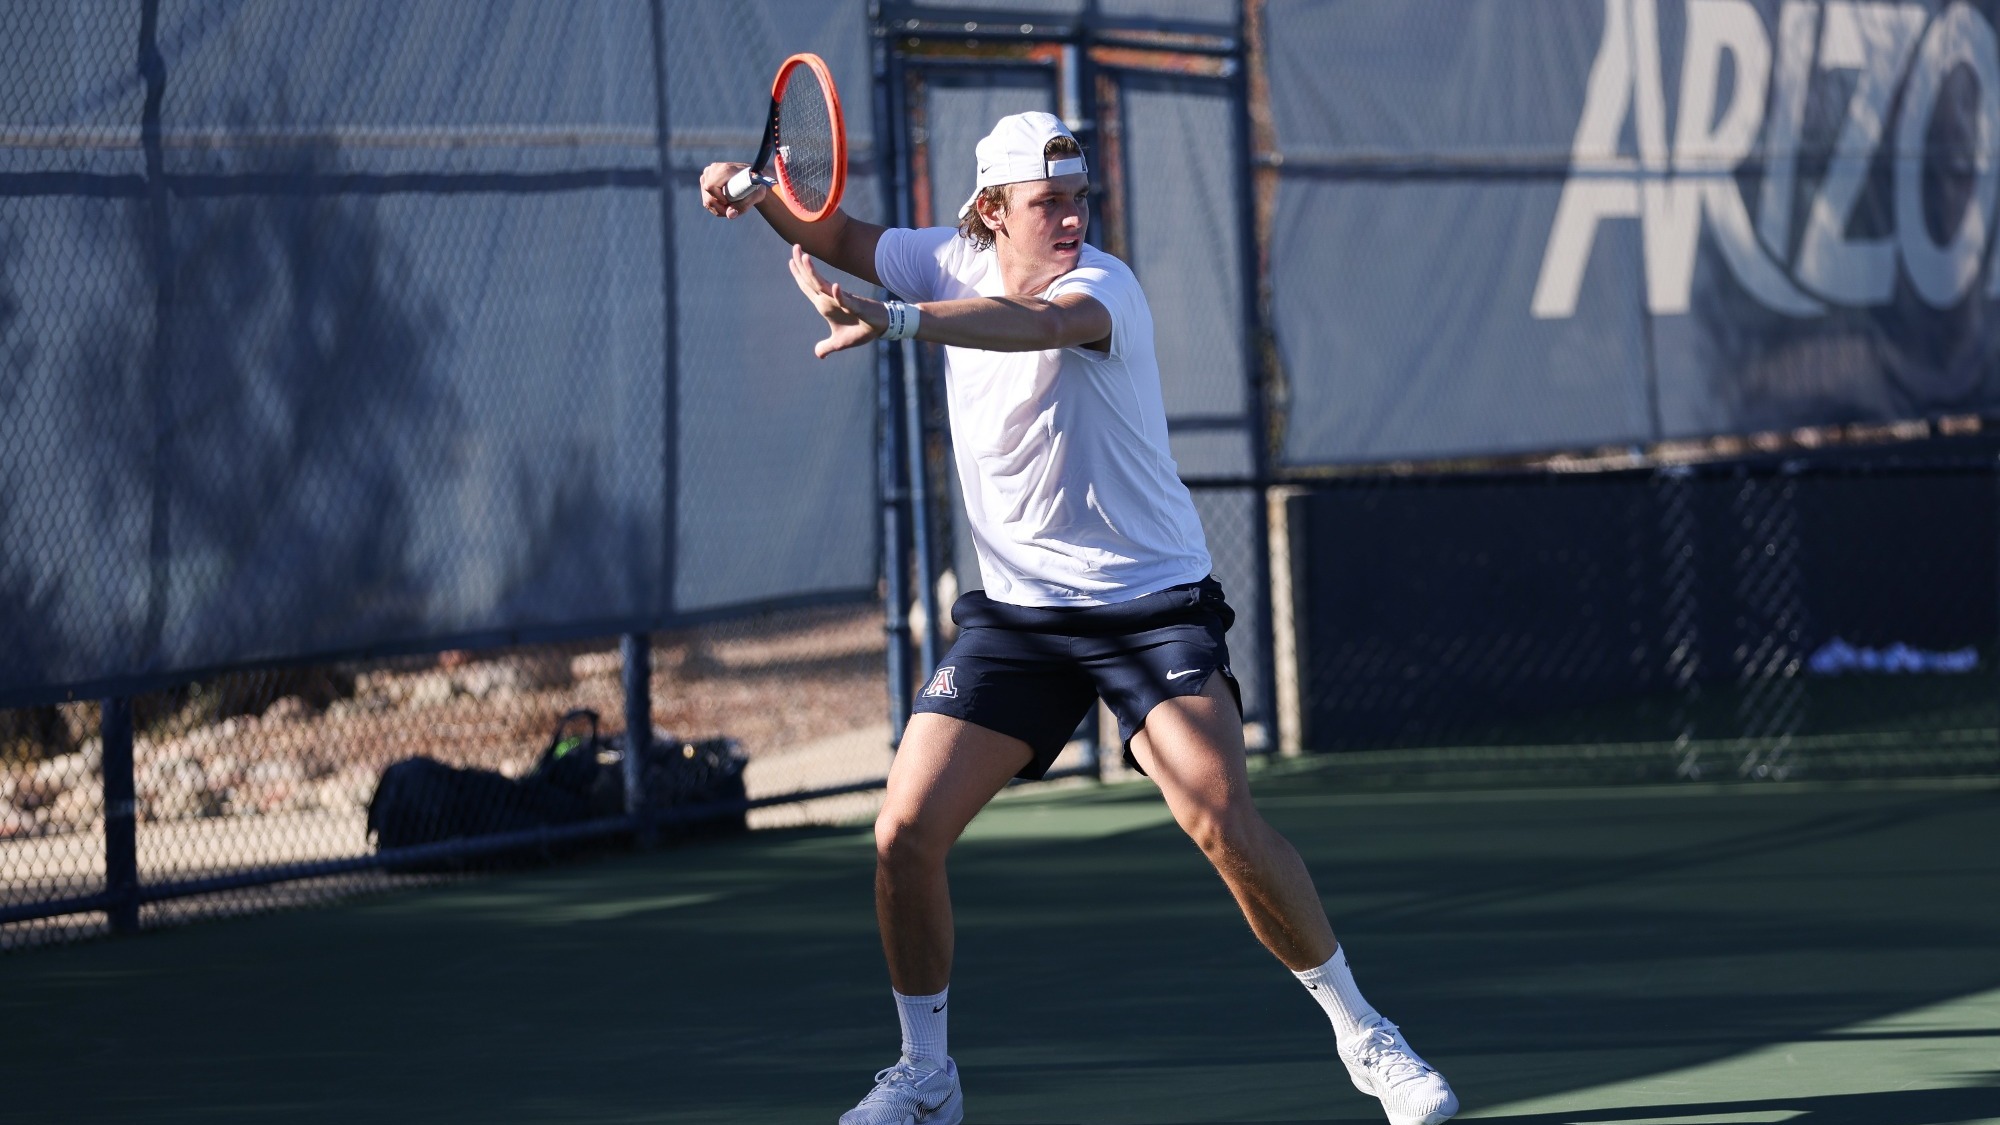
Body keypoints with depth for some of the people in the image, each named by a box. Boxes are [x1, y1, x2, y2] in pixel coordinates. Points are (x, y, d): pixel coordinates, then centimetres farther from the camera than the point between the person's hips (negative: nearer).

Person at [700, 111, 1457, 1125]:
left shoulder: (1103, 286, -19)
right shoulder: (958, 262, 1)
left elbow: (1037, 325, -43)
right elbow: (838, 239, 17)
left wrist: (892, 319, -59)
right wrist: (758, 191, -5)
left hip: (1152, 604, -5)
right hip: (1015, 612, 5)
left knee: (1225, 824, -21)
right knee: (906, 832, -6)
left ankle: (1361, 1036, -2)